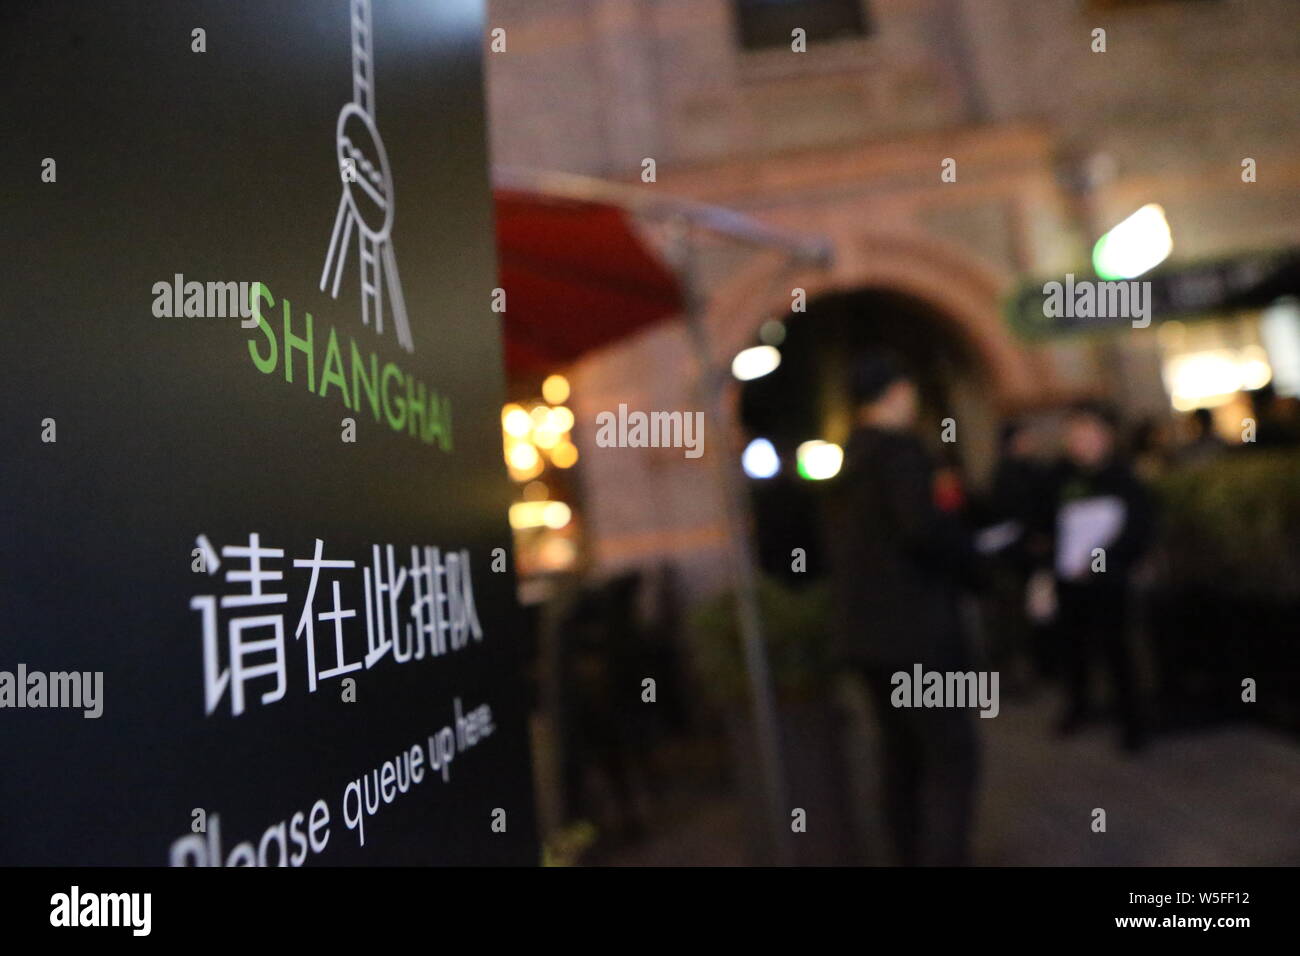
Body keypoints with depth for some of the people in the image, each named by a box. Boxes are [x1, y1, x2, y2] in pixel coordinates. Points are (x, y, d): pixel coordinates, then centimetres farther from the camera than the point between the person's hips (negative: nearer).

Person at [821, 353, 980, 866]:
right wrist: (965, 549, -8)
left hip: (867, 630, 9)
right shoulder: (899, 448, -13)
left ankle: (912, 855, 23)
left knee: (903, 758, 15)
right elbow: (922, 526, -26)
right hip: (915, 630, -9)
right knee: (951, 759, -4)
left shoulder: (846, 464, 13)